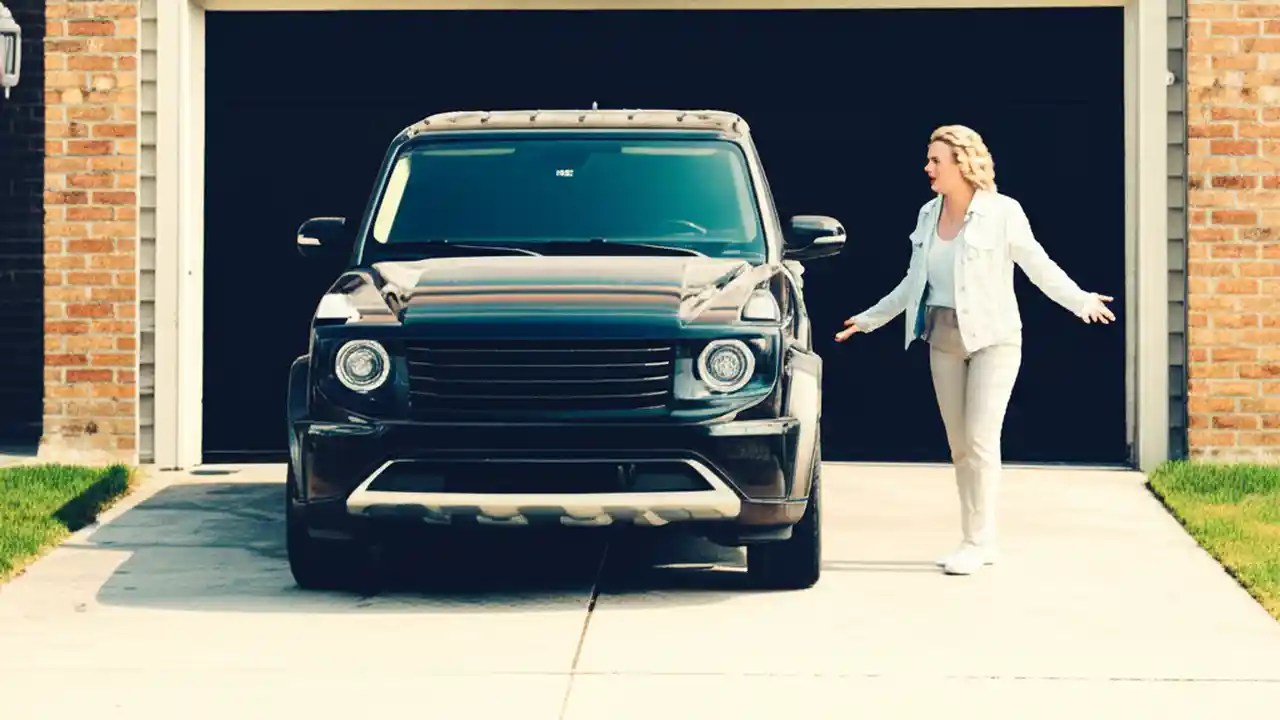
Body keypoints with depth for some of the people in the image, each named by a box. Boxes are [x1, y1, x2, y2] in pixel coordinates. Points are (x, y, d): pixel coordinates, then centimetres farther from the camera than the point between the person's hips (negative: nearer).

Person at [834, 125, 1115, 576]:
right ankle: (984, 542, 14)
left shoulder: (1002, 213, -8)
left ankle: (975, 542, -5)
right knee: (959, 445, 6)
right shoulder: (928, 215, 9)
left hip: (992, 336, -6)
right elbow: (914, 282, 20)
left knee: (980, 440, -10)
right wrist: (870, 319, 25)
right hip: (943, 338, 6)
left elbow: (1039, 266, -8)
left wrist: (1081, 301, -22)